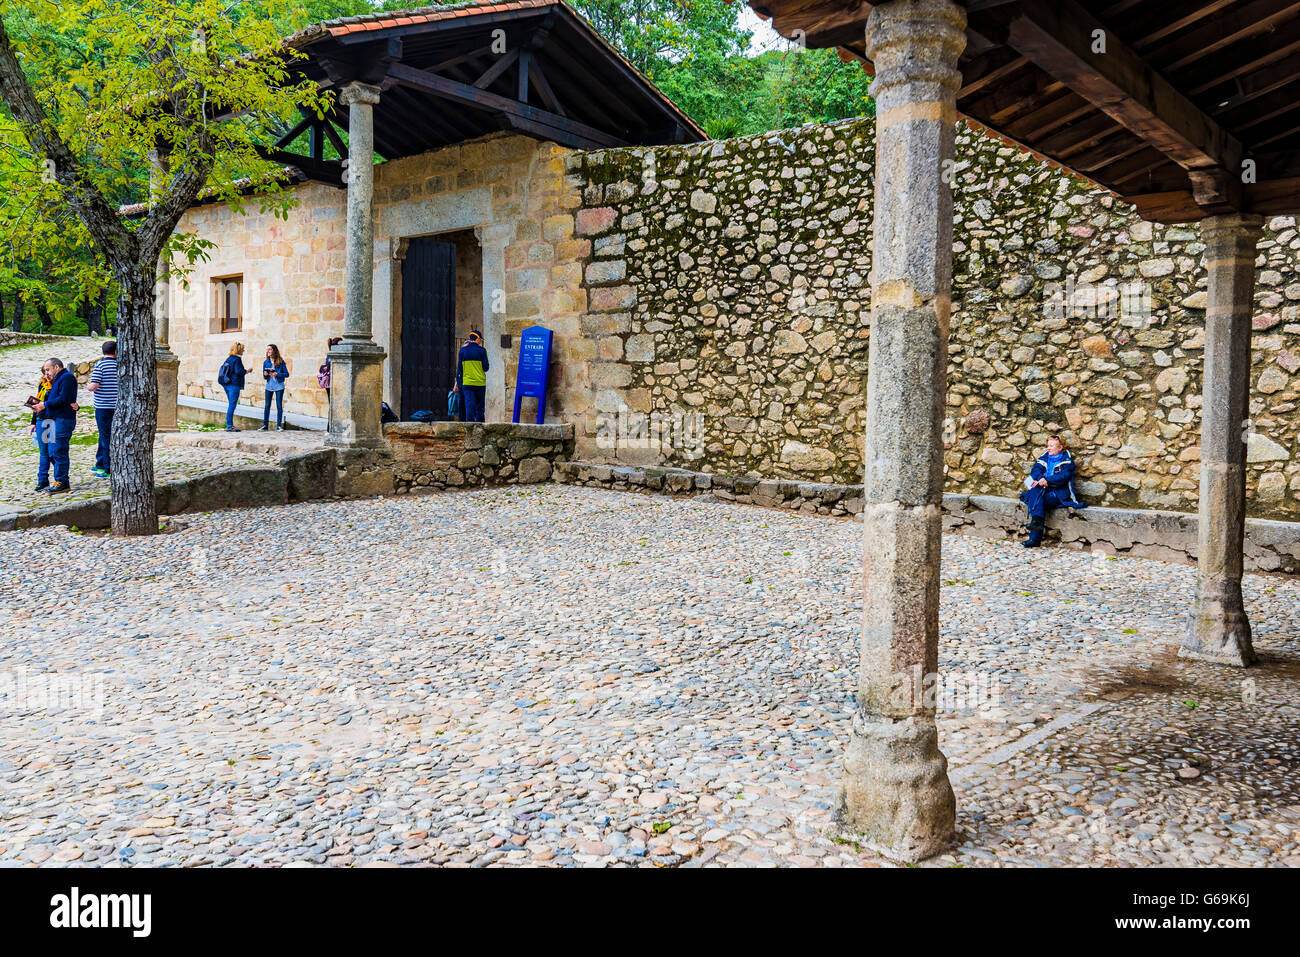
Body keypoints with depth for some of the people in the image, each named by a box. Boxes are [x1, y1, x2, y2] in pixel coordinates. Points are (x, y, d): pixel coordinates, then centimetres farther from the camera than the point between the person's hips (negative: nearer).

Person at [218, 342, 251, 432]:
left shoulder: (229, 358, 12)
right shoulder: (237, 359, -12)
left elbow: (223, 369, 19)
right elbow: (239, 371, -20)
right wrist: (247, 371, -2)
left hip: (227, 384, 9)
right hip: (234, 385, -9)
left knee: (230, 405, 14)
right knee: (232, 405, -7)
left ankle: (230, 425, 16)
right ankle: (229, 426, -7)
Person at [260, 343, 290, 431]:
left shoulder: (280, 362, -3)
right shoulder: (266, 362, 6)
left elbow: (286, 374, -4)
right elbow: (264, 376, 11)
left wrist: (277, 374, -17)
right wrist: (265, 375, -11)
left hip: (279, 386, -3)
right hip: (269, 386, 3)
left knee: (279, 406, -1)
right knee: (267, 406, 4)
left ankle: (279, 425, 6)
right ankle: (265, 425, 11)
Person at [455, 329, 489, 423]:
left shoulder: (462, 351, 4)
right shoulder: (482, 350, -2)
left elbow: (459, 369, 6)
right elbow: (486, 367, -2)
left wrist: (458, 384, 11)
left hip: (467, 383, 1)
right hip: (480, 383, -1)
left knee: (469, 406, -3)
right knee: (479, 406, 8)